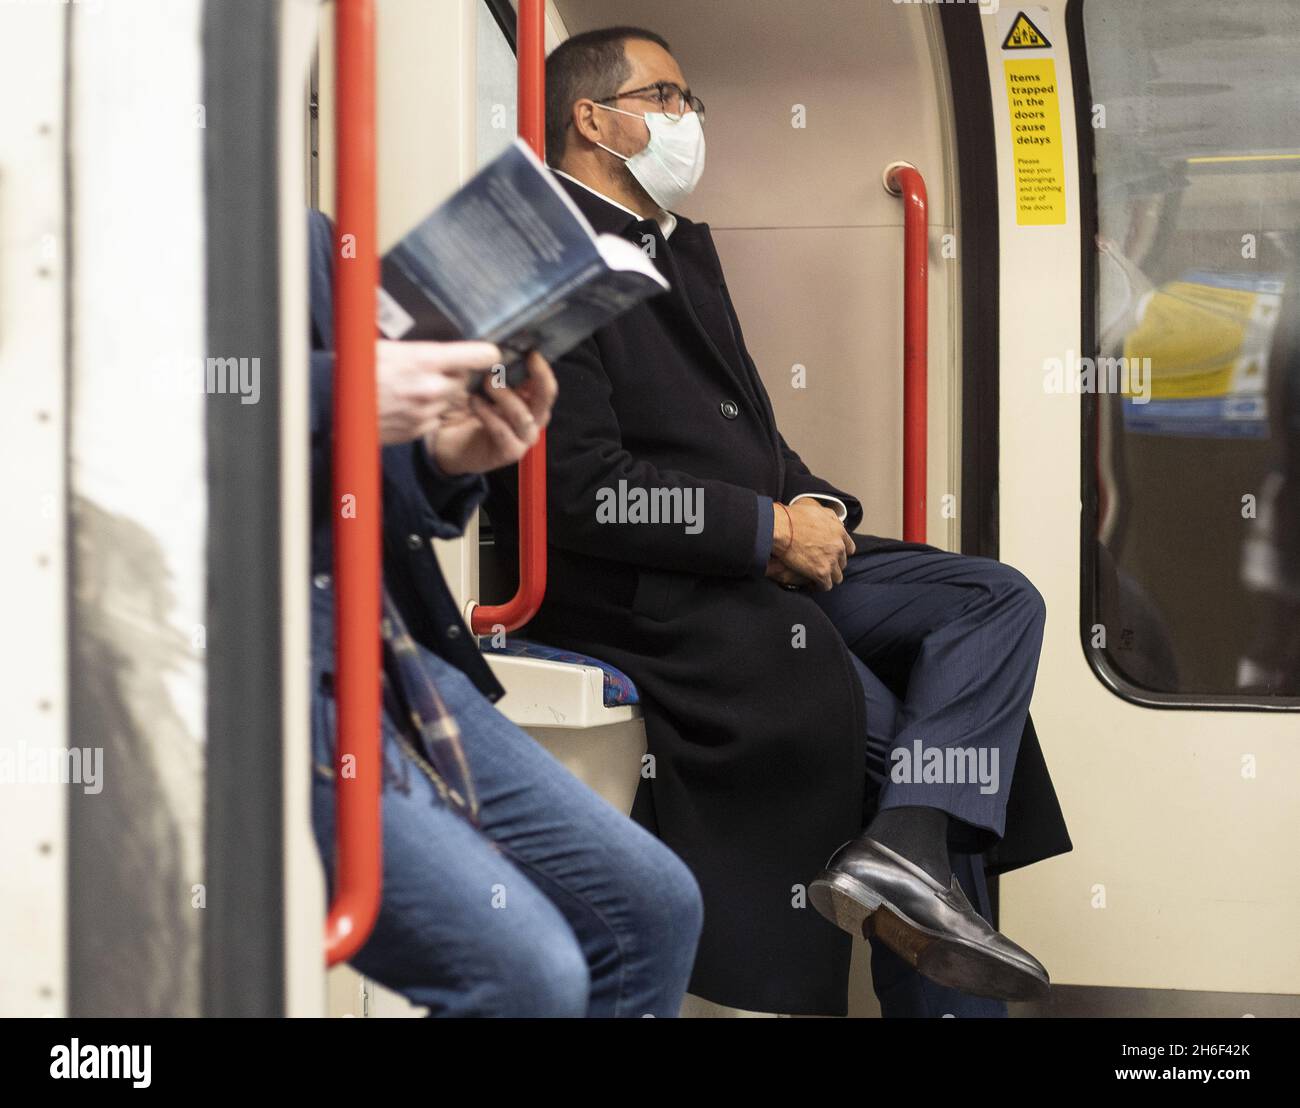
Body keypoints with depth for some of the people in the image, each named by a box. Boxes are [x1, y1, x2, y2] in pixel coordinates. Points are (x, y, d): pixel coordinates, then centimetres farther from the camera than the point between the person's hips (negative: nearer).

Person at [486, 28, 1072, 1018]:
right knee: (910, 740, -19)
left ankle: (911, 849, -25)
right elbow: (580, 489, -19)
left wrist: (814, 508, 1)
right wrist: (772, 528, -14)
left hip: (771, 560, 9)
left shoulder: (682, 247, 21)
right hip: (646, 595, -9)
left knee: (998, 600, -8)